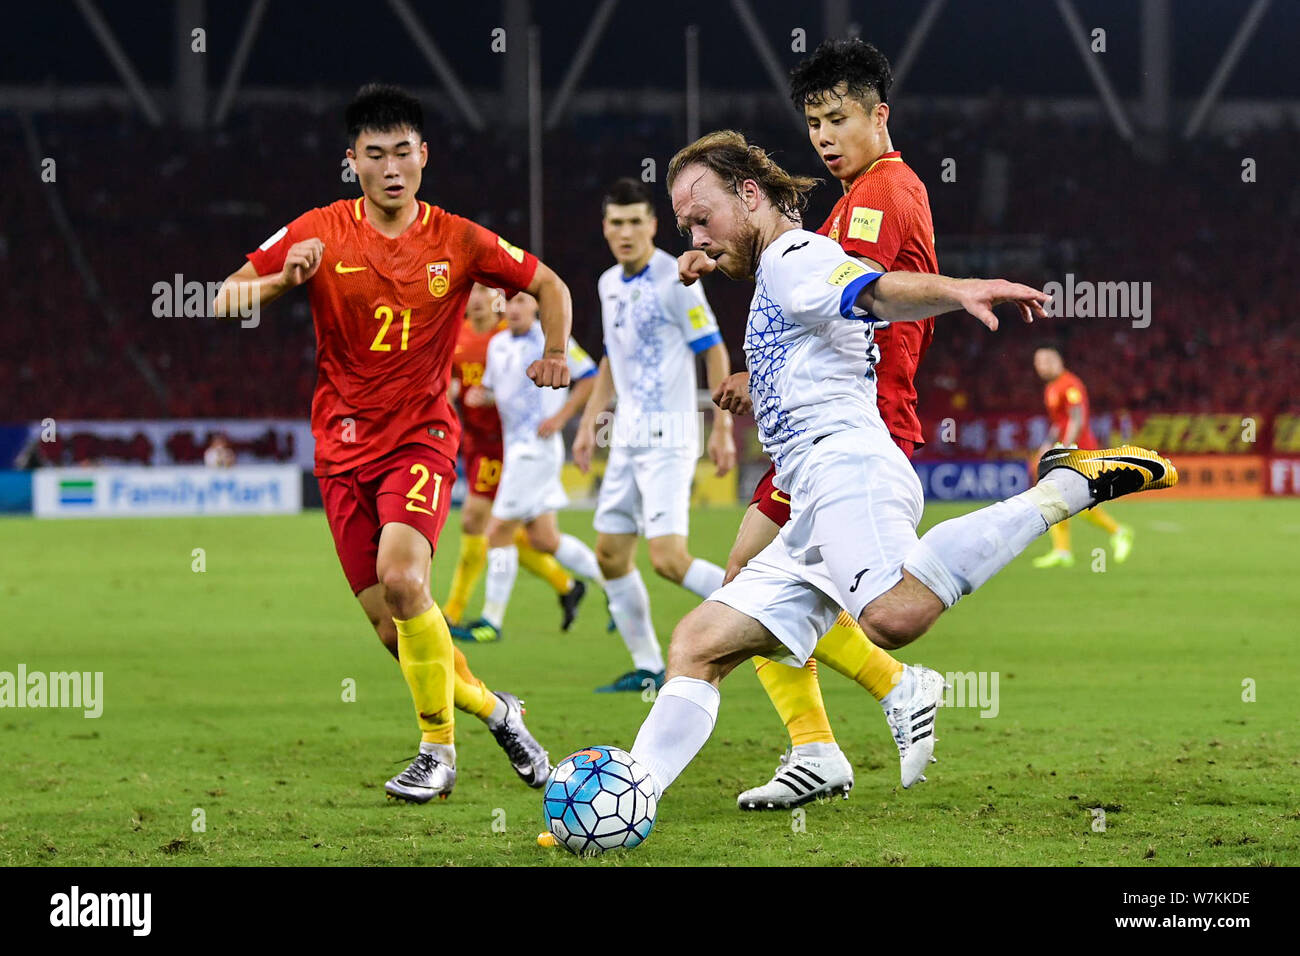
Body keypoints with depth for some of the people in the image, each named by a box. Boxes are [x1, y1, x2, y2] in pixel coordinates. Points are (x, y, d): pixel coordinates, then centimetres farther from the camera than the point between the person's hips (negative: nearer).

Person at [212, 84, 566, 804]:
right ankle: (494, 710, 25)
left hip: (421, 433, -2)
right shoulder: (320, 233, -2)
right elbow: (225, 302, -2)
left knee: (401, 578, -26)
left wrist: (556, 355, -5)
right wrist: (283, 279, -22)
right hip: (343, 442, 2)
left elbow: (549, 286, 12)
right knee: (390, 625, -1)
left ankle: (439, 750, -12)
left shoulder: (458, 241, -2)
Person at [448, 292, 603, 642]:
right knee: (544, 540, 10)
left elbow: (590, 378, -6)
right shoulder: (498, 344, 13)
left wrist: (559, 417, -14)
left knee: (499, 531, -8)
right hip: (516, 448, 8)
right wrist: (479, 395, 1)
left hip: (537, 448, -8)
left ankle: (492, 621, -1)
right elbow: (493, 387, 25)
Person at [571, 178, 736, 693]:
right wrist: (589, 423, 19)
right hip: (628, 435, 8)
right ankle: (647, 668, 14)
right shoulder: (609, 283, 12)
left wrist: (723, 428, -15)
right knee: (611, 554, 6)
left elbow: (715, 352, -11)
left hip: (667, 437, -8)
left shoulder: (675, 280, -12)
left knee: (669, 558, -17)